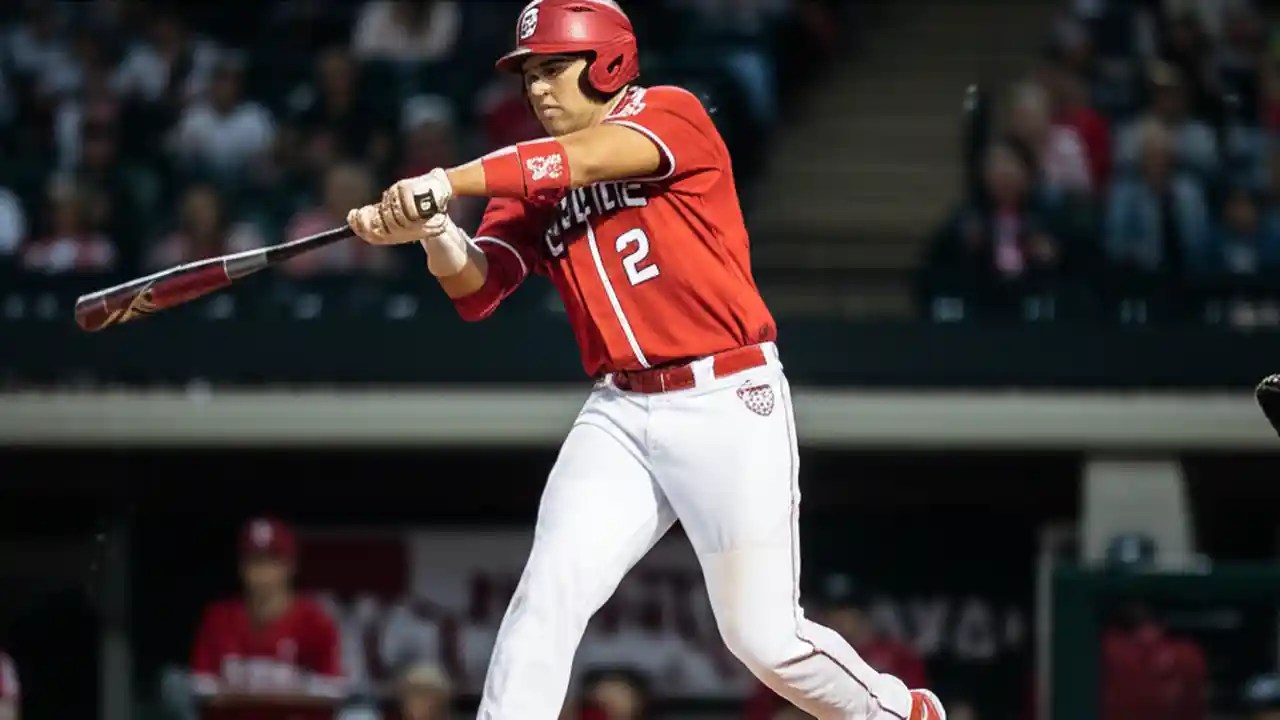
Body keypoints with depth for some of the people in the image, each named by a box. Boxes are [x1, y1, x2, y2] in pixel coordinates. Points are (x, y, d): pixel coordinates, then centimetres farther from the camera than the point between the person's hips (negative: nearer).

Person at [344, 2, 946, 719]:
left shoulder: (673, 115, -6)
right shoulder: (533, 188, 11)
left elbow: (587, 158, -25)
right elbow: (476, 290, -3)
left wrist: (444, 183, -33)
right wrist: (431, 228, -26)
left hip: (729, 404, -5)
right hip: (622, 414, 5)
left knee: (764, 636, 1)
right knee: (548, 596, -14)